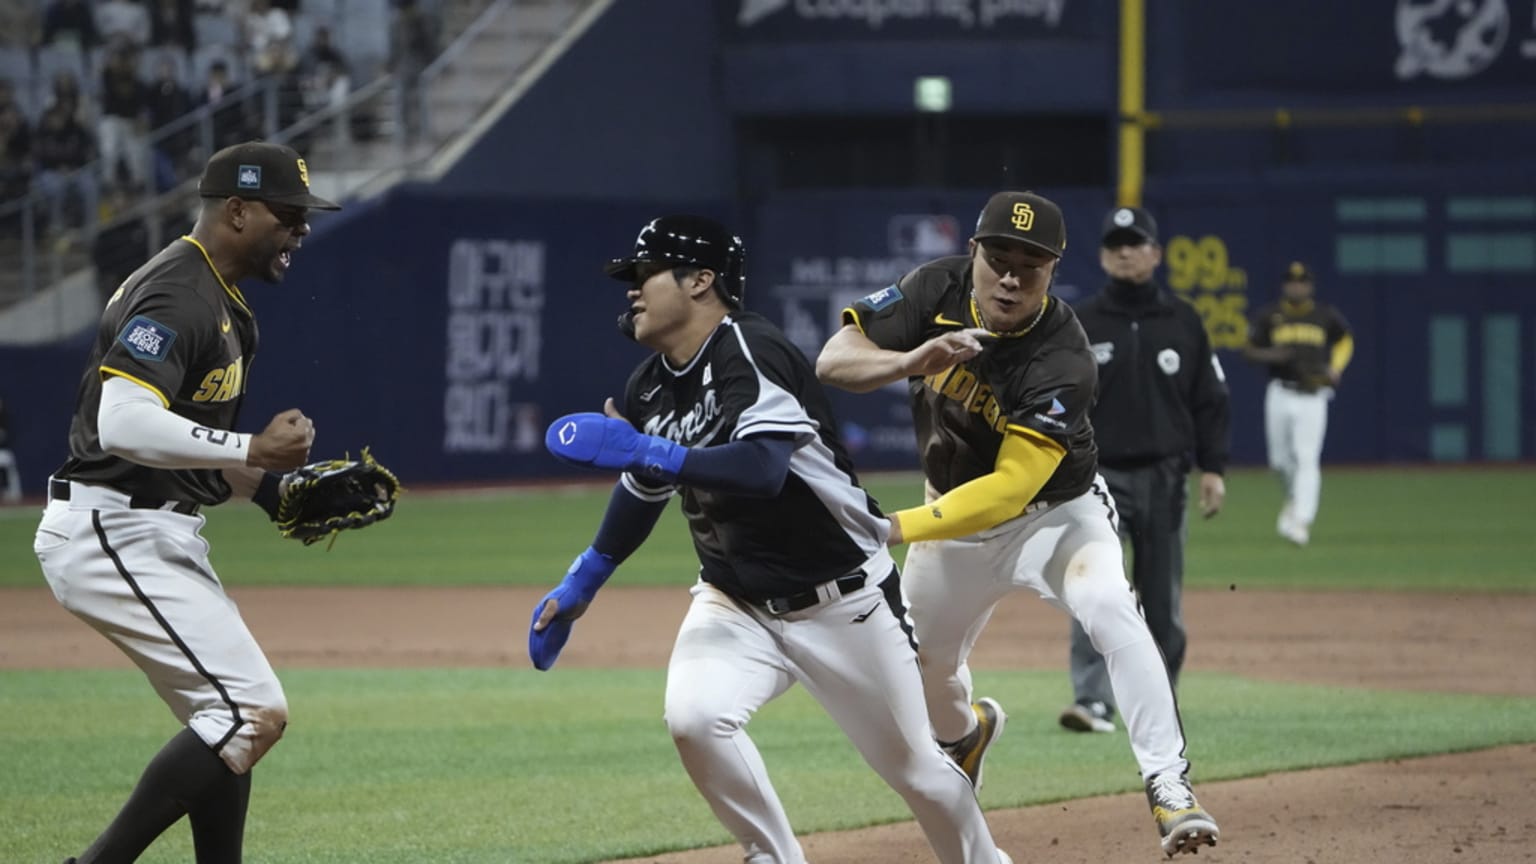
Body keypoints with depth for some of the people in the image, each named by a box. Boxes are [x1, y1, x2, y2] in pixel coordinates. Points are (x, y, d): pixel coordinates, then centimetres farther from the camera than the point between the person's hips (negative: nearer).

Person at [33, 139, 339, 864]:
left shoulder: (218, 300, 17)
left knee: (231, 718, 14)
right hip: (114, 533, -11)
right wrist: (252, 449, -24)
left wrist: (275, 488, 11)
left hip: (160, 537, 11)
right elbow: (125, 424, -30)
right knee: (253, 712, -15)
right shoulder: (176, 296, -16)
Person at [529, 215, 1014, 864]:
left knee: (913, 764, 7)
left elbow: (762, 469, -38)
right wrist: (579, 586, 18)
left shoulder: (750, 353, -23)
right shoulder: (650, 386, 0)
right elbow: (643, 491, 18)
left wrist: (646, 452, -40)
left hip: (841, 601, -6)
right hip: (735, 603, 6)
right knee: (694, 718, -23)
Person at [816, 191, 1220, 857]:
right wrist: (914, 361, -42)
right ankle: (963, 732, 54)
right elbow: (834, 360, -22)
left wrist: (898, 528, -45)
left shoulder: (1063, 362, -32)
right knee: (922, 661, 17)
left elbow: (1010, 489, -37)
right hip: (952, 515, 5)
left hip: (1056, 511, -5)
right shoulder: (938, 290, -19)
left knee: (1112, 612, -32)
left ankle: (1169, 789, -30)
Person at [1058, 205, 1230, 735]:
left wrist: (1213, 468, 0)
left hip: (1164, 477, 1)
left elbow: (1210, 400, 7)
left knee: (1162, 600, 6)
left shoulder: (1182, 322, 5)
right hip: (1100, 474, -1)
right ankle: (1093, 701, -20)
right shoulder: (1081, 325, 2)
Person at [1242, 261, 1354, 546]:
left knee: (1307, 459, -14)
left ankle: (1301, 520, -21)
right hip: (1280, 394, 2)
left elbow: (1345, 339, 20)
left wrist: (1336, 370, 3)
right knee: (1280, 459, 8)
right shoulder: (1268, 317, 2)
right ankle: (1295, 498, 39)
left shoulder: (1326, 316, 3)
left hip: (1312, 397, -2)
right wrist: (1270, 355, -18)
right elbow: (1248, 350, 4)